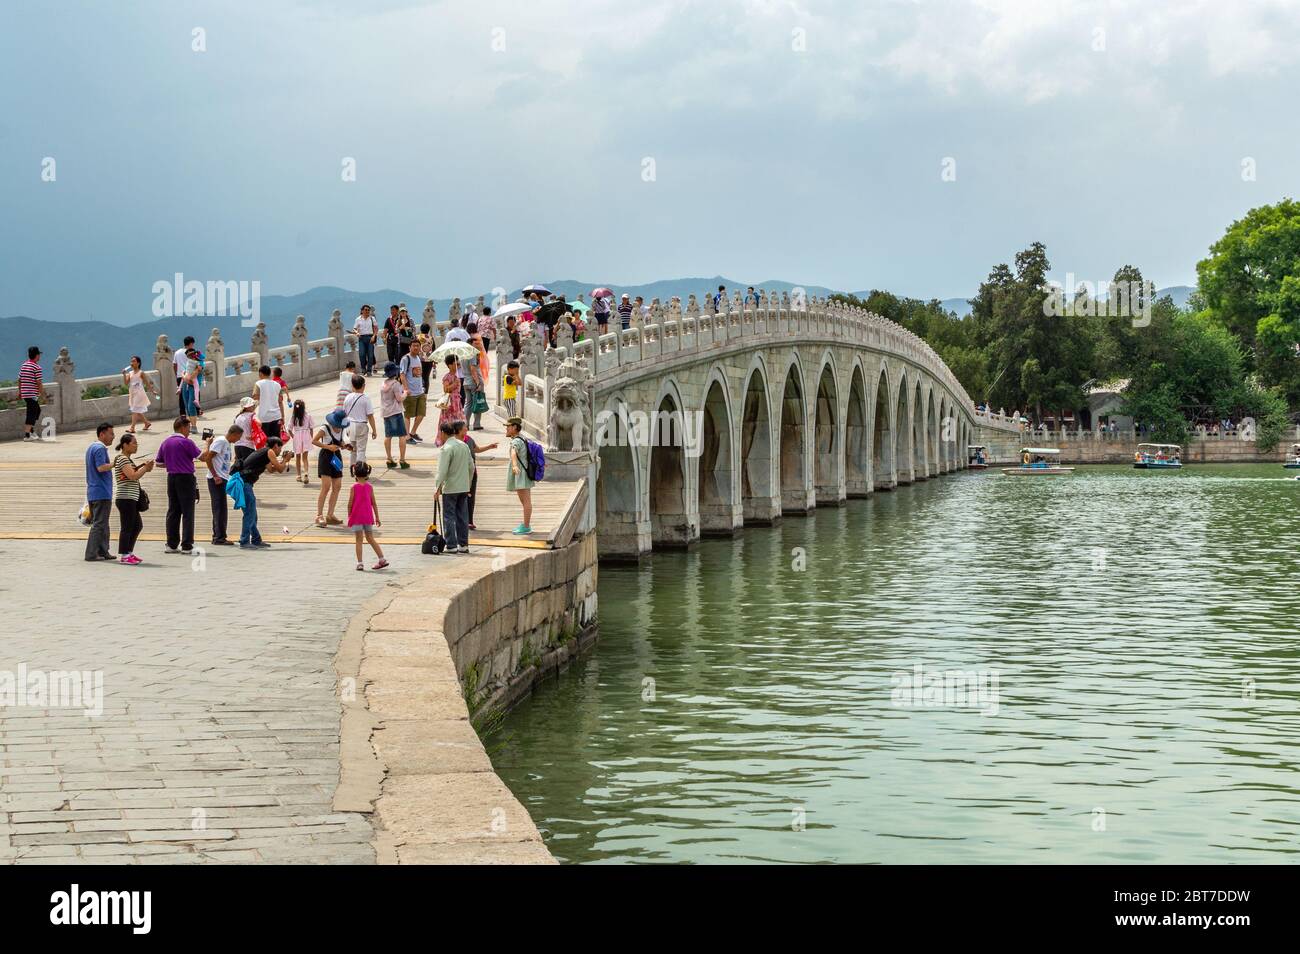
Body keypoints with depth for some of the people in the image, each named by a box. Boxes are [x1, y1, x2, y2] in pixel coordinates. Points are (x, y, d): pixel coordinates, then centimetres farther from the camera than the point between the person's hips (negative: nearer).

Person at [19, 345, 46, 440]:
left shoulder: (23, 365, 10)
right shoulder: (37, 368, -13)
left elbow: (19, 380, 14)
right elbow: (39, 383, -15)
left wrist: (19, 391, 23)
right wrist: (43, 395, -9)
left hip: (24, 393, 8)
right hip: (33, 394, -8)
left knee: (37, 410, 22)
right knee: (31, 413, -3)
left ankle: (31, 430, 21)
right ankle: (27, 435, -5)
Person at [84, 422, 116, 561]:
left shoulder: (91, 447, 18)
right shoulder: (100, 448, -14)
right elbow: (101, 467, -25)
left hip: (92, 492, 10)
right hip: (101, 492, -10)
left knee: (102, 523, 14)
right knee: (99, 524, -7)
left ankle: (102, 552, 16)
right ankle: (91, 554, -8)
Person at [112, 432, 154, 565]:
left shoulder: (127, 459, 19)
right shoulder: (122, 459, -12)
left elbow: (133, 474, 19)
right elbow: (133, 476, -20)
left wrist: (144, 467, 6)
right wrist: (146, 468, -11)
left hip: (132, 499, 10)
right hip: (126, 499, -10)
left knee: (137, 525, 15)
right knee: (127, 528, -6)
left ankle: (129, 552, 21)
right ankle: (123, 555, -2)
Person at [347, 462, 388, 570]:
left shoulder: (353, 487, -9)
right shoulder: (370, 487, 1)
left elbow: (350, 503, -9)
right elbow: (374, 503, 4)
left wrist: (349, 517, 2)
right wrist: (377, 517, 10)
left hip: (356, 517, -4)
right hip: (368, 517, 4)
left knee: (359, 540, 0)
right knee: (370, 539, 15)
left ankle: (359, 563, -5)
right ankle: (382, 559, 13)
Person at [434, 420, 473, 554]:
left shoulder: (446, 448, -14)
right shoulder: (464, 445, 10)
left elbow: (442, 470, -20)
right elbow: (471, 467, 15)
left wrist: (438, 486, -15)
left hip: (450, 488, -7)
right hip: (464, 488, 7)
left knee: (449, 517, -1)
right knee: (463, 517, 11)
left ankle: (452, 546, -2)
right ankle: (463, 545, 13)